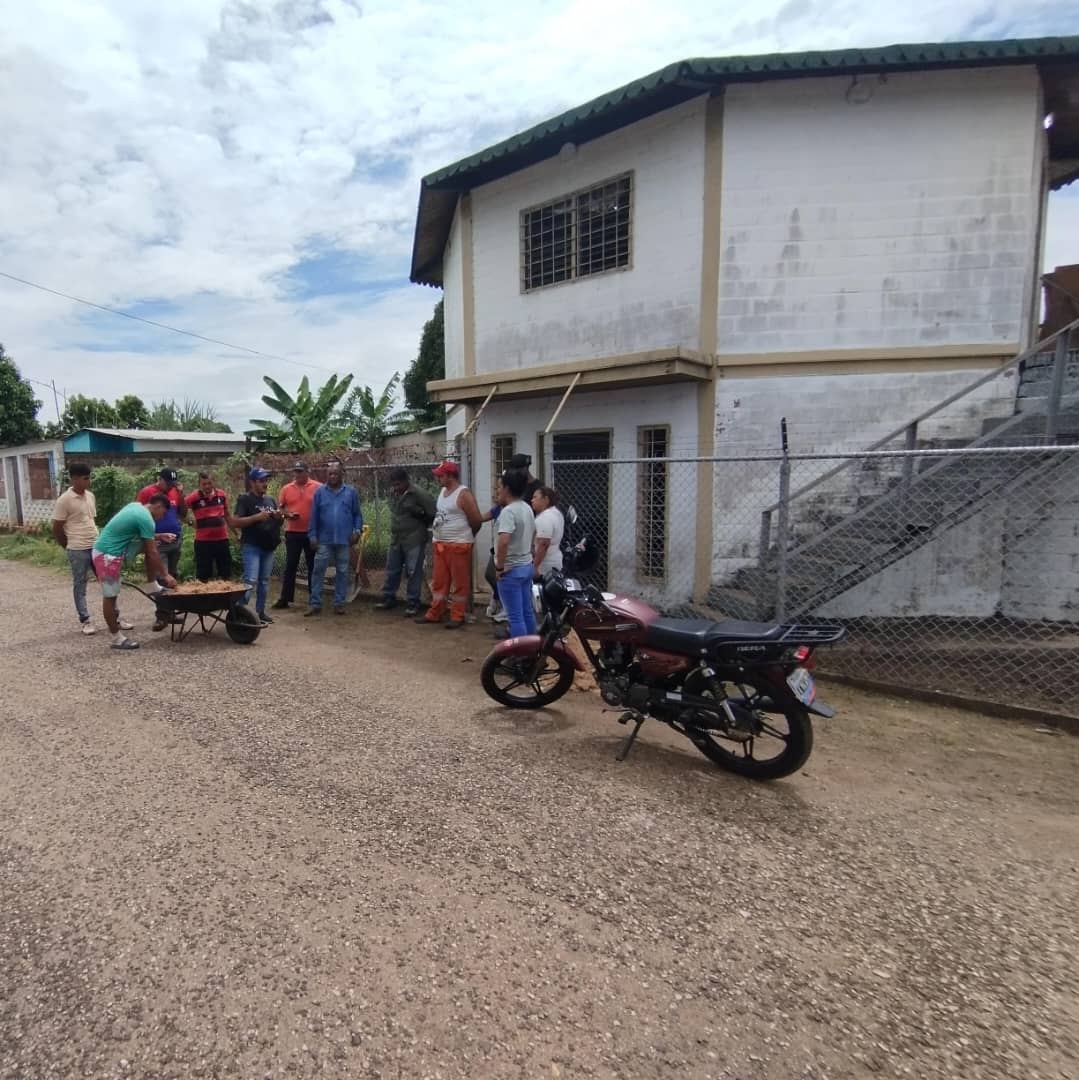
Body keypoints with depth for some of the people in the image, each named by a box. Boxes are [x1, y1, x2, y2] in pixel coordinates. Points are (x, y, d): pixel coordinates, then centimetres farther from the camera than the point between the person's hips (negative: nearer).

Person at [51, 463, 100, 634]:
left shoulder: (90, 496, 8)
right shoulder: (64, 500, -12)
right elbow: (56, 529, -8)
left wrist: (96, 539, 15)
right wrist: (70, 546, 1)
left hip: (97, 547, 7)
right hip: (78, 550, -6)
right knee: (80, 586, 5)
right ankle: (85, 621, 15)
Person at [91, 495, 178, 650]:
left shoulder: (136, 506, 7)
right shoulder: (146, 519, -18)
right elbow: (153, 554, -14)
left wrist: (155, 537, 19)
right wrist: (165, 575, -6)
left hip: (111, 549, 10)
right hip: (107, 555, -10)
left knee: (150, 547, 11)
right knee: (110, 595, -2)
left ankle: (153, 586, 16)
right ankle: (117, 638, 4)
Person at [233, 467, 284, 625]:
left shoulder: (270, 499, 14)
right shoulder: (244, 499, -5)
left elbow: (278, 523, 22)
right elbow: (235, 522, -14)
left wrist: (279, 517, -1)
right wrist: (257, 517, -22)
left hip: (268, 547, 6)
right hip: (251, 547, -6)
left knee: (264, 581, 10)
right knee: (250, 581, -14)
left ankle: (260, 612, 19)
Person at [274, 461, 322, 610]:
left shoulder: (318, 487, -3)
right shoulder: (286, 489, 6)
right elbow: (280, 508, 11)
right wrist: (288, 514, -9)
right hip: (292, 532, 2)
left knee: (313, 566, 8)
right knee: (290, 565, 5)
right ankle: (285, 598, 11)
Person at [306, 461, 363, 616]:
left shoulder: (351, 492, 3)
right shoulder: (320, 492, 3)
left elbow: (357, 514, 4)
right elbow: (314, 516, 3)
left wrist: (357, 530, -7)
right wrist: (312, 535, -2)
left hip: (344, 540, 0)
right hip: (324, 539, 0)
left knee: (342, 572, 7)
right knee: (318, 571, 0)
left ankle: (339, 604, 16)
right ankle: (315, 604, 7)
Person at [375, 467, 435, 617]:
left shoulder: (418, 493, -15)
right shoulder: (396, 494, 10)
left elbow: (433, 513, -15)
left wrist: (421, 526, -2)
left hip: (414, 540, -7)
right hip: (396, 539, 8)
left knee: (413, 572, -1)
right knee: (392, 570, 13)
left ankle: (413, 603, 8)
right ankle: (389, 598, 26)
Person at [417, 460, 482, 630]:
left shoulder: (464, 494, -13)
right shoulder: (443, 491, 13)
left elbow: (477, 520, -14)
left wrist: (465, 535, 2)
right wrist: (440, 537, 15)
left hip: (459, 545, -8)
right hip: (440, 544, 8)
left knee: (459, 582, 0)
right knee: (439, 581, 13)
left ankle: (457, 617, 8)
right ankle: (434, 614, 21)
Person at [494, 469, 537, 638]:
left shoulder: (508, 511, -20)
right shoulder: (527, 508, 8)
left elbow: (503, 542, -33)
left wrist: (499, 567, -21)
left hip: (511, 570, -9)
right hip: (526, 566, 9)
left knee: (516, 617, -2)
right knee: (527, 612, 17)